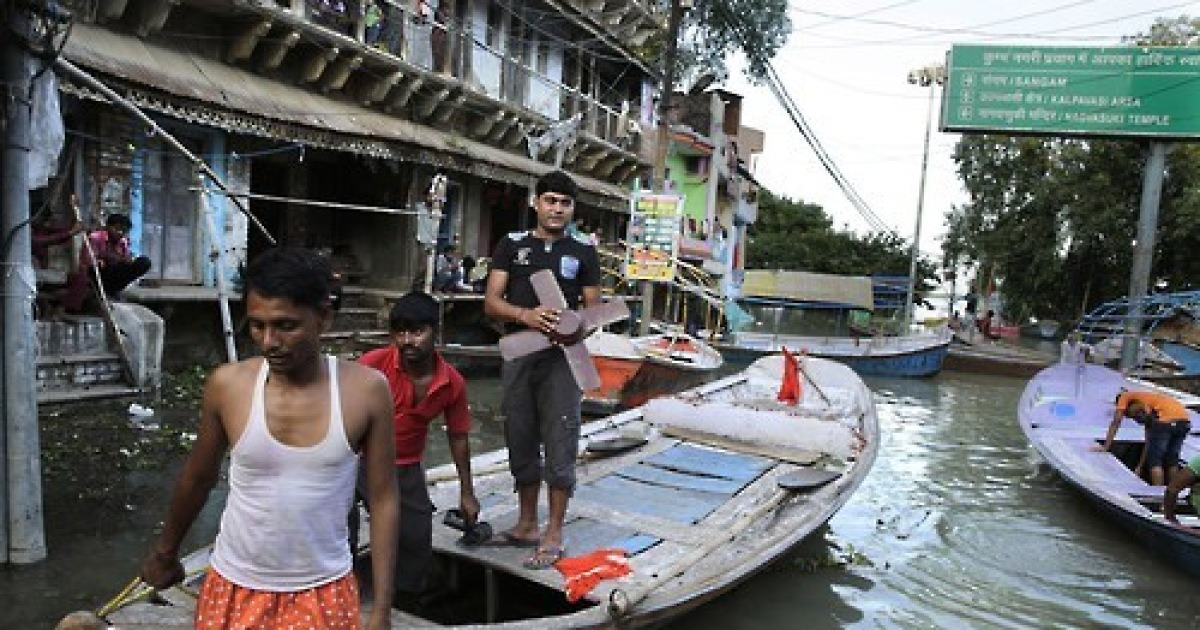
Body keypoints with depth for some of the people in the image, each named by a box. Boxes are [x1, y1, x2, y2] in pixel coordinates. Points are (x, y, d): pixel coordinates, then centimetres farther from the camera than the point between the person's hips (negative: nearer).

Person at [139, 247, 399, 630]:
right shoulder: (227, 385, -12)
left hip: (324, 593, -1)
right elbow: (198, 478, 5)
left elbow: (383, 498, -8)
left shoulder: (366, 390, -15)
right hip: (235, 589, 2)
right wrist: (165, 554, 19)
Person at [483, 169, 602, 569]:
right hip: (518, 357, 2)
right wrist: (525, 315, -19)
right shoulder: (511, 245, 9)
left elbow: (594, 309, 7)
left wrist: (579, 329, -17)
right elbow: (491, 302, 2)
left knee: (560, 447, -2)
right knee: (522, 443, 11)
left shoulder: (583, 254, 8)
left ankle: (553, 536, 9)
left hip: (561, 359, -2)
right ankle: (526, 525, 27)